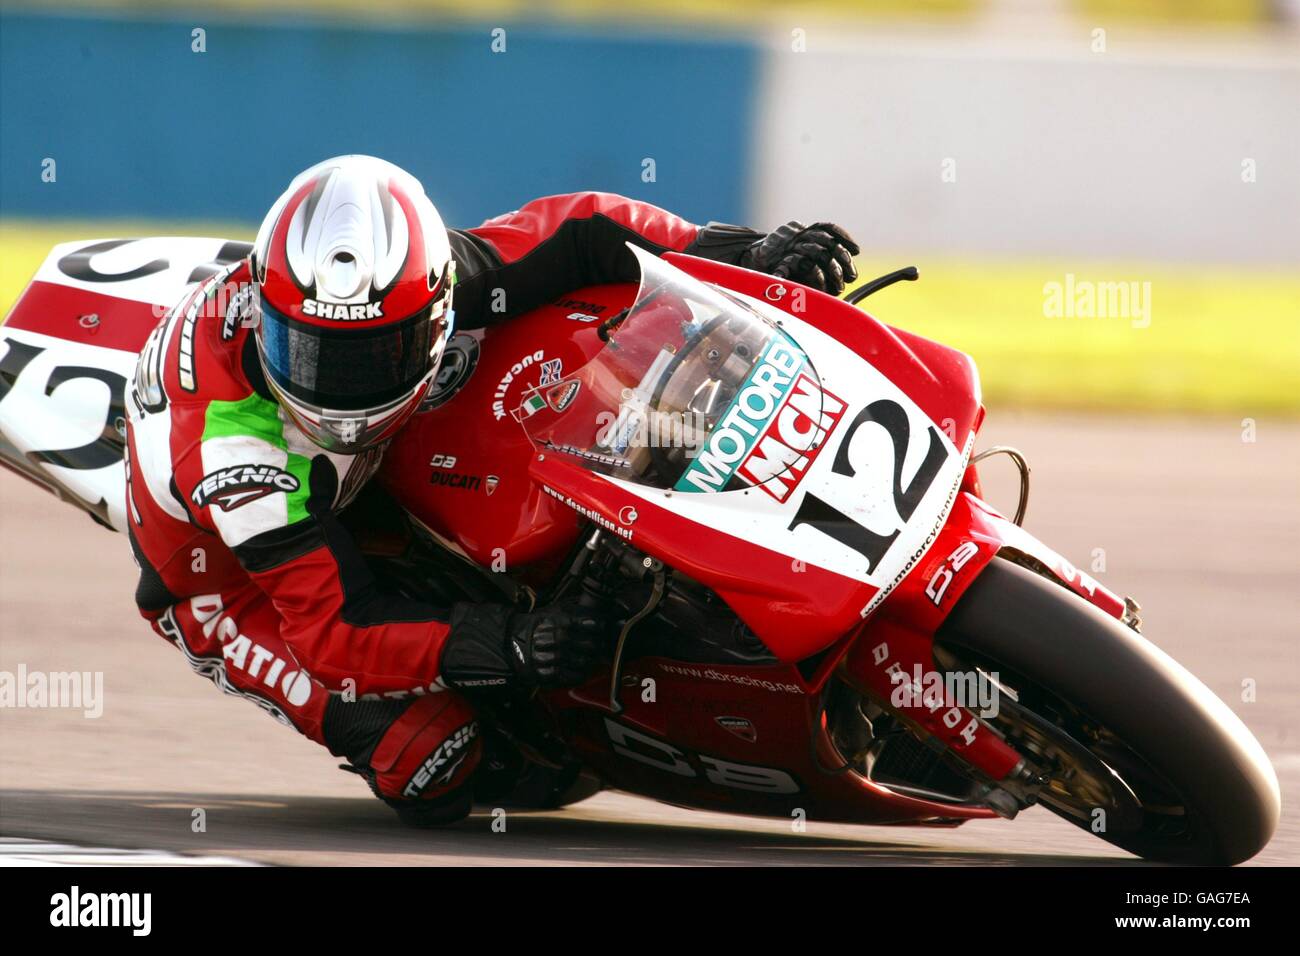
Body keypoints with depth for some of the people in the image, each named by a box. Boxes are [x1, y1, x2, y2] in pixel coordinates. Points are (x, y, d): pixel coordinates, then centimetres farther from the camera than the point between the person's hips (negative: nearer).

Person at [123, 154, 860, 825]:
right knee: (433, 766, -24)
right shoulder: (232, 444, -43)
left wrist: (747, 254, -27)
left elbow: (575, 232, -18)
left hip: (362, 480, 6)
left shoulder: (417, 284, -30)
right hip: (227, 570, -6)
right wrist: (496, 648, -54)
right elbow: (335, 627, -42)